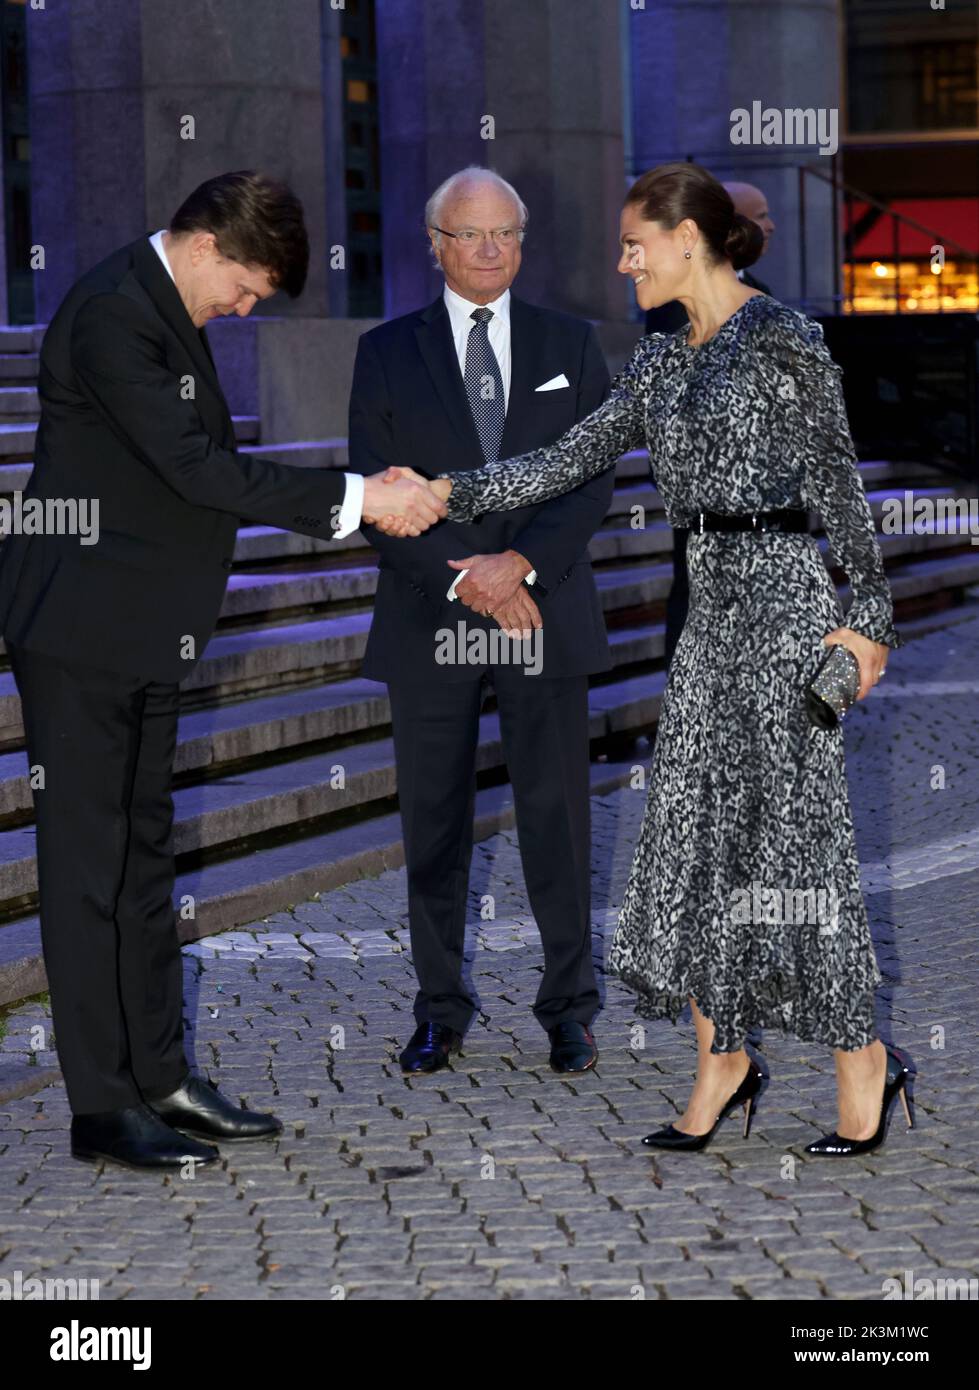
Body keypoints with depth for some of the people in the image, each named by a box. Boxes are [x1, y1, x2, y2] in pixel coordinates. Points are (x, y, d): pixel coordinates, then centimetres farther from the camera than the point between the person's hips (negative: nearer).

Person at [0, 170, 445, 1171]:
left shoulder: (168, 310, 12)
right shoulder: (112, 314, -19)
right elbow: (195, 470, -24)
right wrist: (354, 498, -22)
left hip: (143, 636, 10)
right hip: (82, 631, -10)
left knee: (142, 853, 14)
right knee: (87, 862, -4)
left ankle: (158, 1077, 21)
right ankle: (101, 1107, 1)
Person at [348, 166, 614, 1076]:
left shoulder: (570, 346, 7)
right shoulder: (388, 352, 4)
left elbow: (595, 480, 0)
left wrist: (520, 563, -15)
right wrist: (462, 581, -13)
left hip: (545, 616, 0)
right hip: (429, 621, 0)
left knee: (556, 813, 2)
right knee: (433, 821, 5)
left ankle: (569, 1010, 11)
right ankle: (440, 1011, 15)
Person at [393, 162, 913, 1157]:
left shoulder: (782, 339, -7)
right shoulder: (661, 361, 15)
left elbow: (837, 484, -7)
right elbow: (574, 458, 12)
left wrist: (869, 614, -9)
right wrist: (451, 493, 3)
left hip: (780, 592, -8)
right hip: (707, 601, 8)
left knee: (792, 825, -5)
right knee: (692, 823, 5)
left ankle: (862, 1060, 7)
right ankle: (722, 1060, 12)